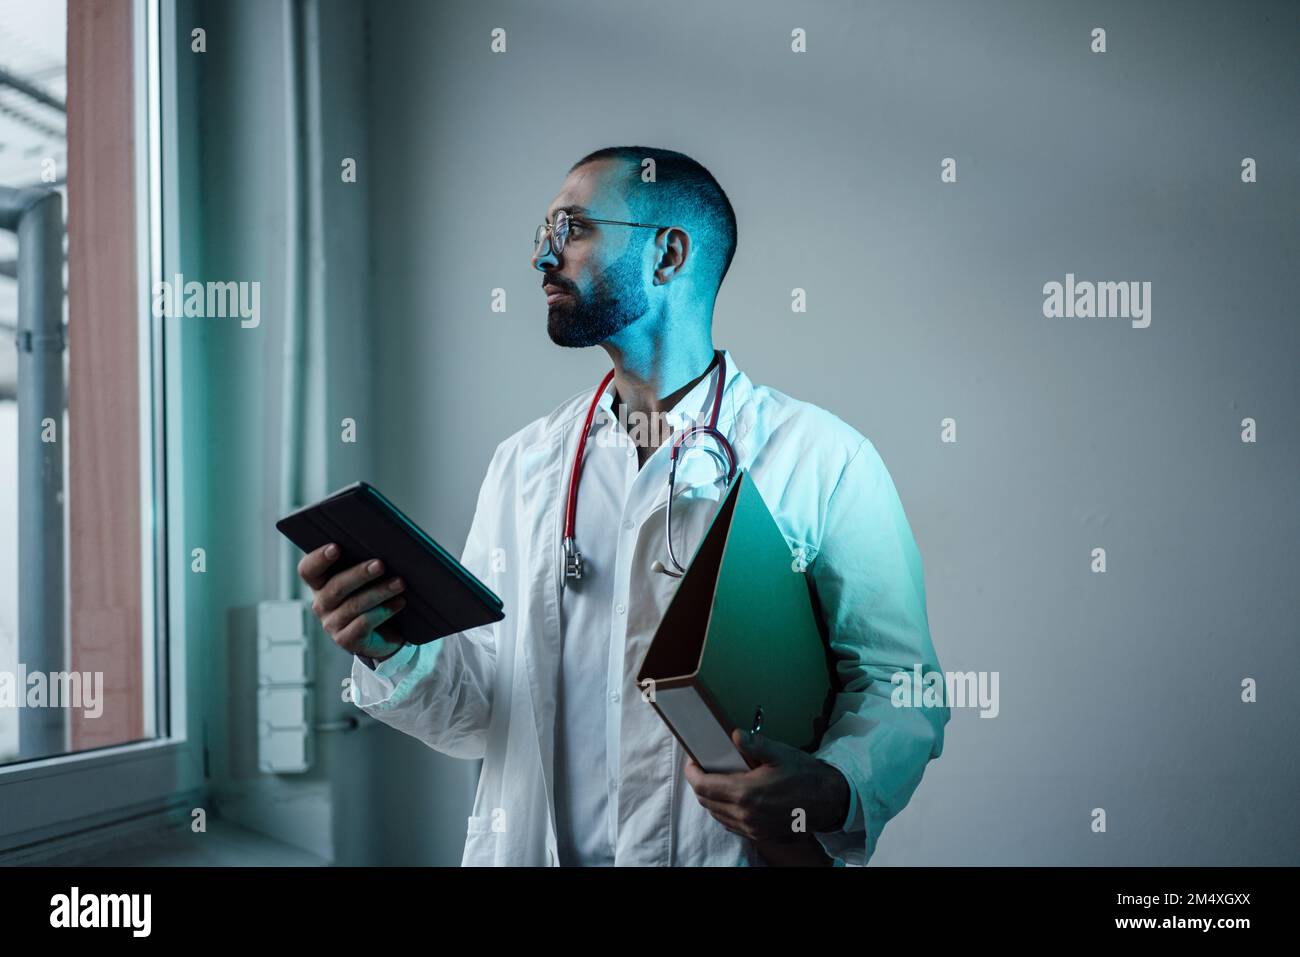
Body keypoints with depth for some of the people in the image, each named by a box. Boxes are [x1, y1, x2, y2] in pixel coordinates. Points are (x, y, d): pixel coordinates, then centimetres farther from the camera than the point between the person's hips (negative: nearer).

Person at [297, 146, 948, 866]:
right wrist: (395, 653, -6)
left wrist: (833, 793, -19)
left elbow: (897, 686, -1)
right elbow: (482, 712, 12)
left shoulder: (823, 461, -2)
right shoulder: (522, 462, 11)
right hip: (532, 850, 5)